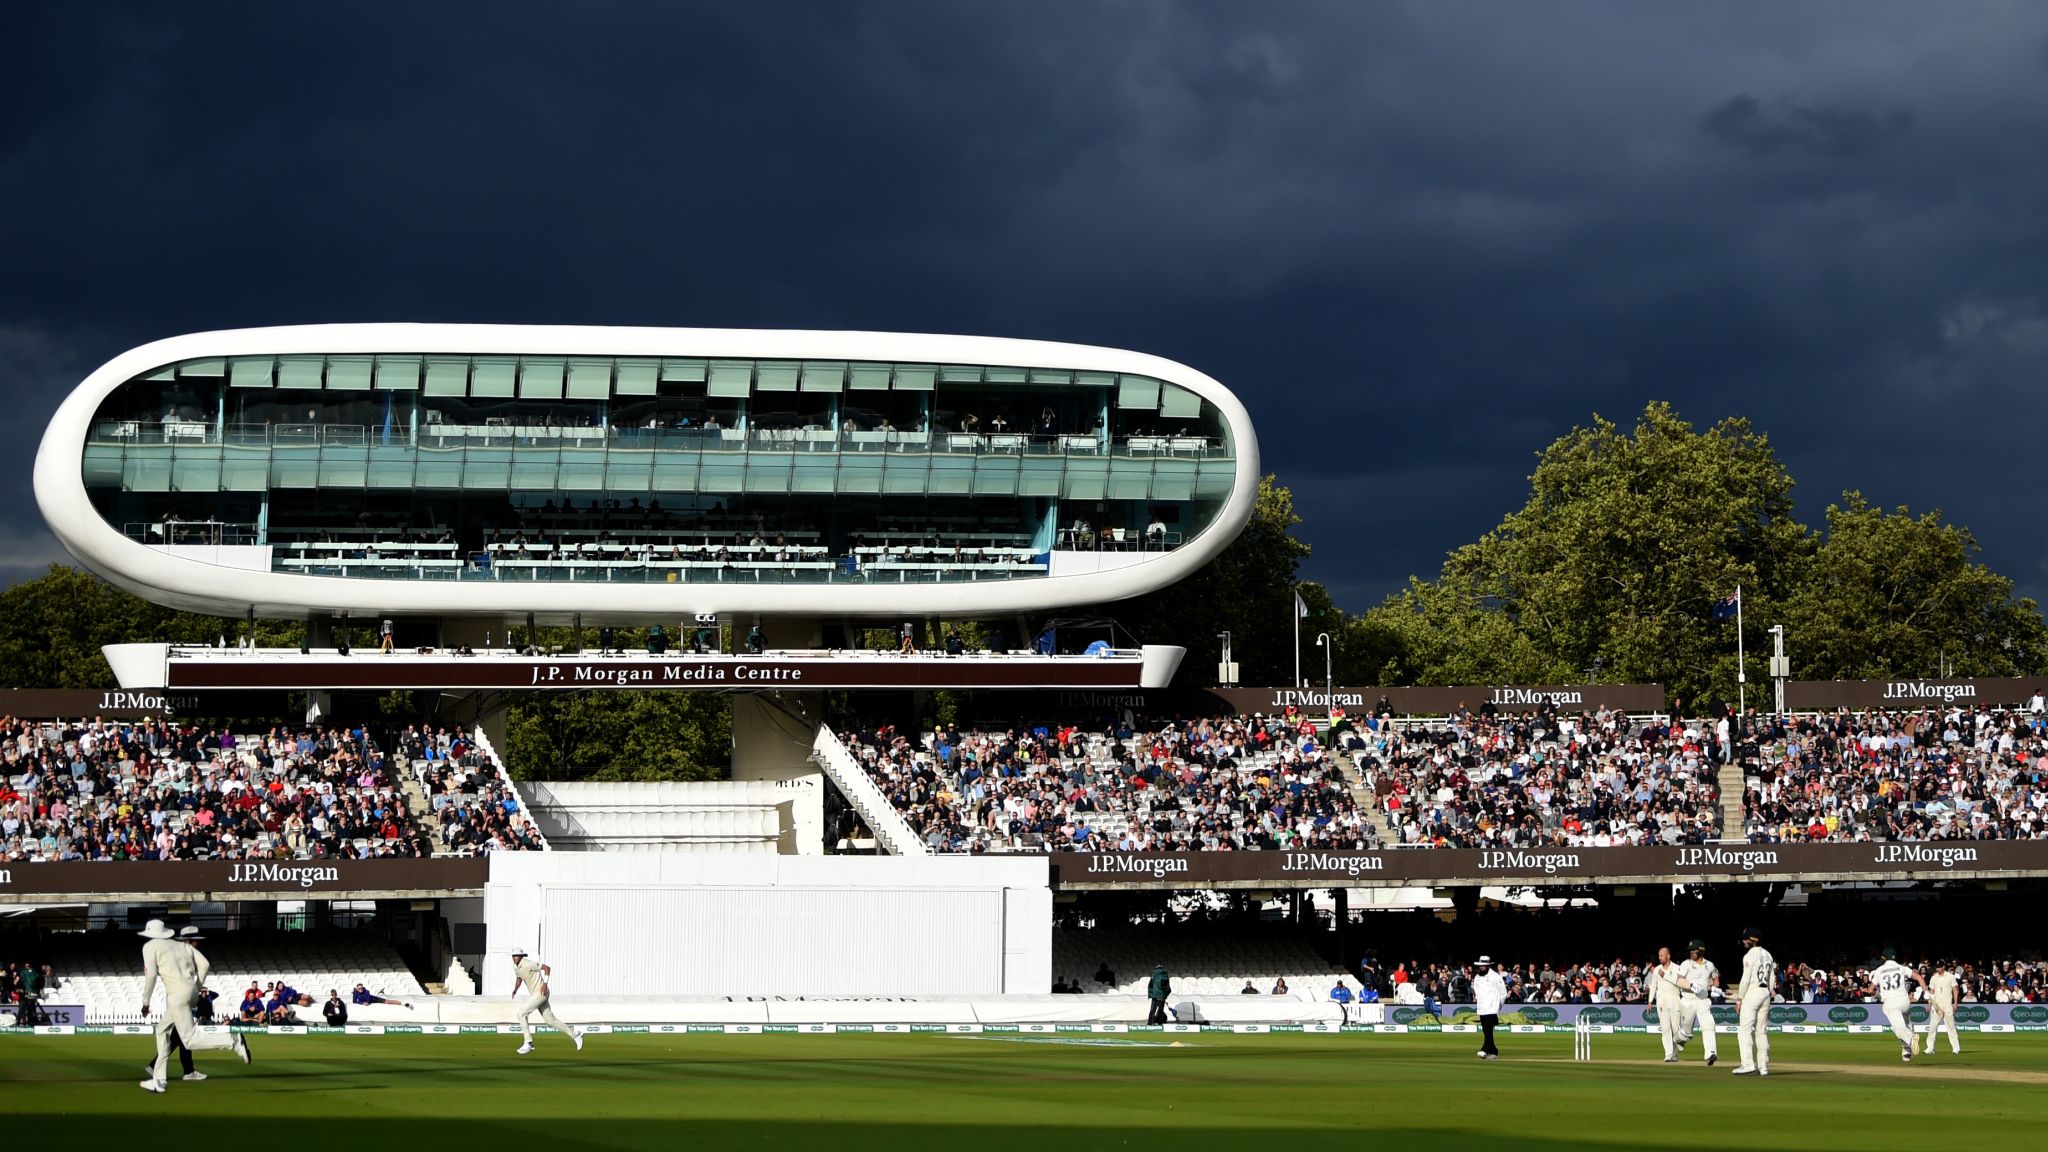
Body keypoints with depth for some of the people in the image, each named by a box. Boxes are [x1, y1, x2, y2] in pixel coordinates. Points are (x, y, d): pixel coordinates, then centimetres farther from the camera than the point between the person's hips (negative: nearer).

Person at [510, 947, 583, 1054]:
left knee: (521, 1013, -15)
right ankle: (574, 1034, 23)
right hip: (535, 994, 9)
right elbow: (519, 978, 25)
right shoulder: (515, 967, 6)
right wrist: (515, 989, 5)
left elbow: (547, 968, -20)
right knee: (550, 1021, 11)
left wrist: (545, 984, -29)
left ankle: (528, 1043, -9)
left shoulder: (528, 964, -20)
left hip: (541, 993, -9)